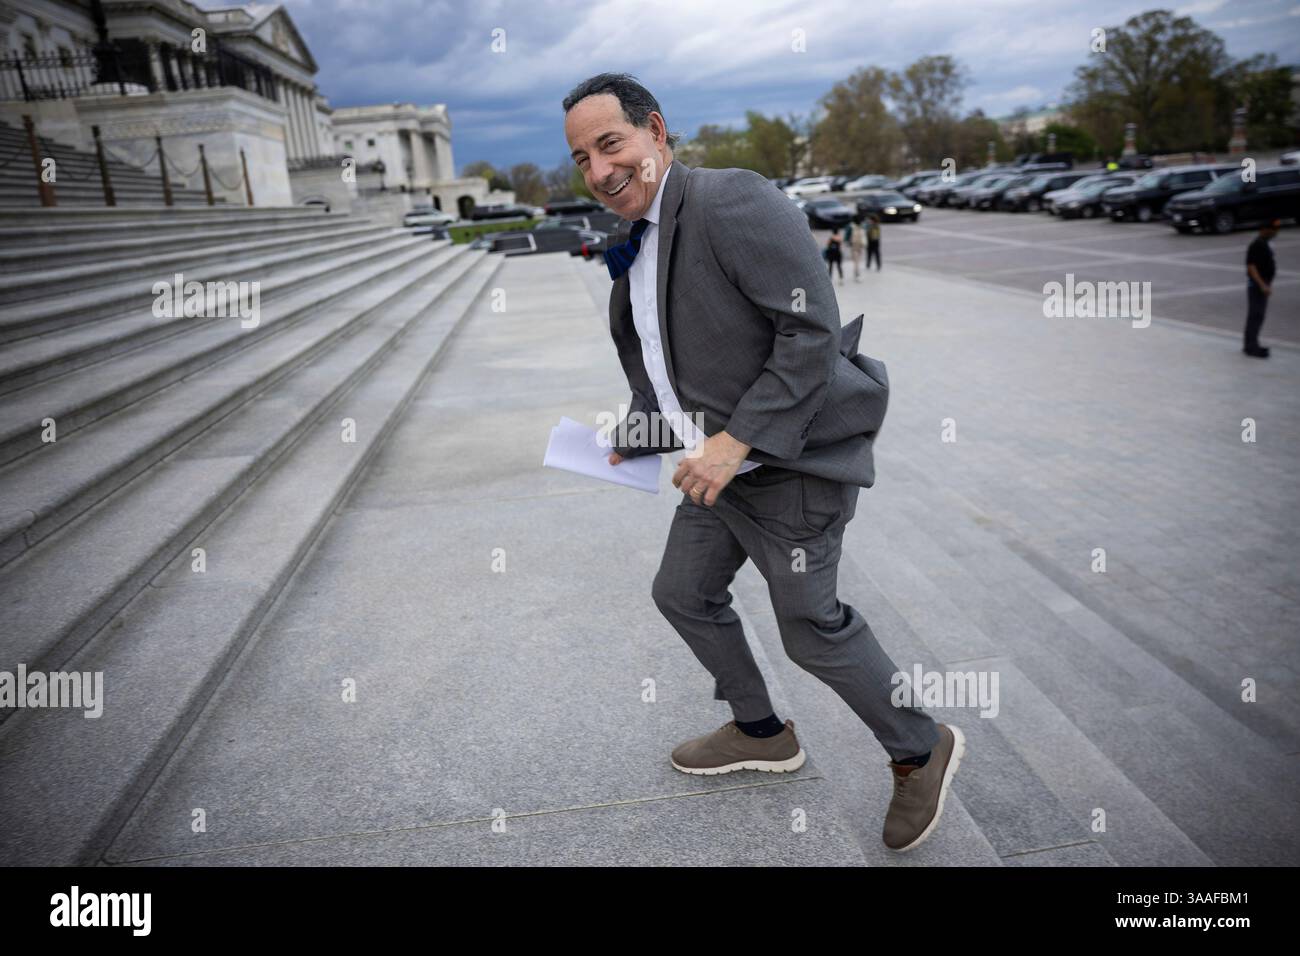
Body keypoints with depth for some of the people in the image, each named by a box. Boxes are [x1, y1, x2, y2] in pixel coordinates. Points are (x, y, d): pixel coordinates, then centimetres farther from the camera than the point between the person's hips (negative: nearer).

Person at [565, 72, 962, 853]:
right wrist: (631, 442, 20)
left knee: (812, 626, 2)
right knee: (684, 594, 18)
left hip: (795, 460, -9)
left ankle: (922, 751, 29)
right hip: (722, 460, 10)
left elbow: (814, 330, -25)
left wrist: (738, 439, -27)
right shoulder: (636, 247, 9)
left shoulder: (731, 203, -19)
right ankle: (762, 733, 41)